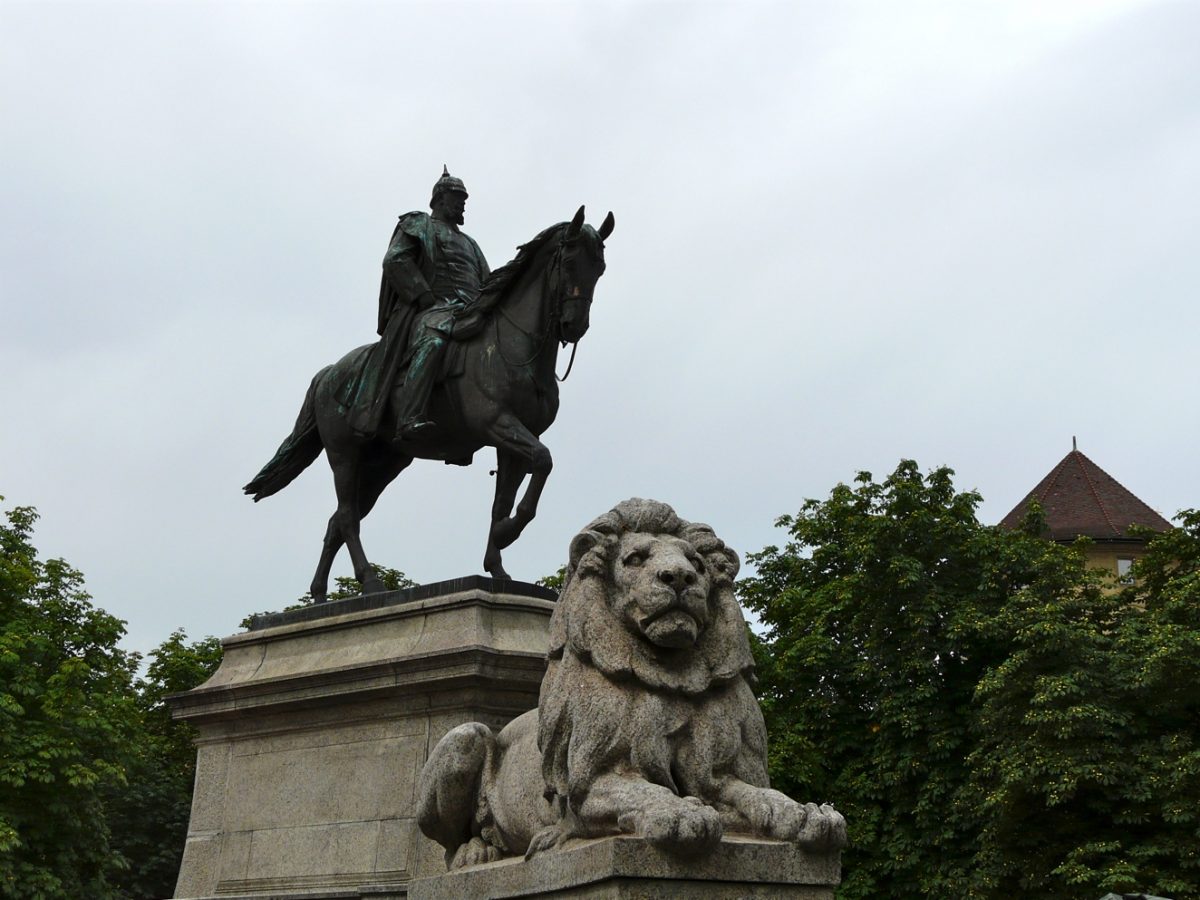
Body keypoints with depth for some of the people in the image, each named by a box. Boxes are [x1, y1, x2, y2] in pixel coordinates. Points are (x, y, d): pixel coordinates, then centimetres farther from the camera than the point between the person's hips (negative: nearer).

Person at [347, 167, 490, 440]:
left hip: (470, 312, 8)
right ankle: (409, 420, -53)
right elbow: (395, 261, 0)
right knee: (432, 342, -38)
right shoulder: (418, 226, 16)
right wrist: (425, 296, -12)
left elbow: (487, 283, 35)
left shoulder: (469, 243, 38)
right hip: (432, 310, -8)